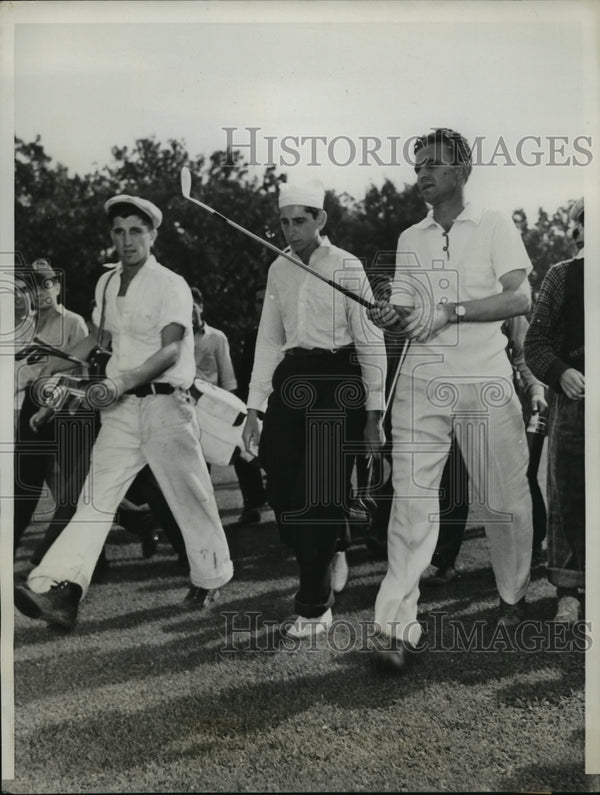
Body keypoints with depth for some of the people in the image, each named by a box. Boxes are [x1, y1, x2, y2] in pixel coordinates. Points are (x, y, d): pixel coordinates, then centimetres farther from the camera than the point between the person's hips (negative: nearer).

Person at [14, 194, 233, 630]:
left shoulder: (171, 285, -7)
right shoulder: (106, 283, 12)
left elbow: (170, 351, -16)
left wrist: (122, 382, -26)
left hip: (165, 402, -5)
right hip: (120, 407, 5)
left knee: (189, 494, 5)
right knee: (97, 495, -6)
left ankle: (210, 579, 24)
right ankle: (59, 590, -15)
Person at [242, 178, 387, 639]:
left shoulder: (347, 267, -5)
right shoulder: (279, 270, 10)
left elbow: (371, 343, -5)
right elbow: (269, 341, 12)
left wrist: (374, 414, -9)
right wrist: (255, 408, 7)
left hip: (338, 381, -5)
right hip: (292, 380, 5)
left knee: (322, 493, -6)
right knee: (282, 490, 1)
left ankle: (315, 607, 5)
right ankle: (327, 559, 29)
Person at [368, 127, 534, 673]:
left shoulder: (495, 227, 3)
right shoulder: (409, 239, 15)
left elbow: (521, 298, -9)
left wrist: (449, 311, -18)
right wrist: (390, 318, -7)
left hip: (485, 382, -2)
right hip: (422, 383, 3)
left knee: (505, 498, 5)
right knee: (411, 500, -7)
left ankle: (514, 597, 29)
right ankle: (398, 628, -8)